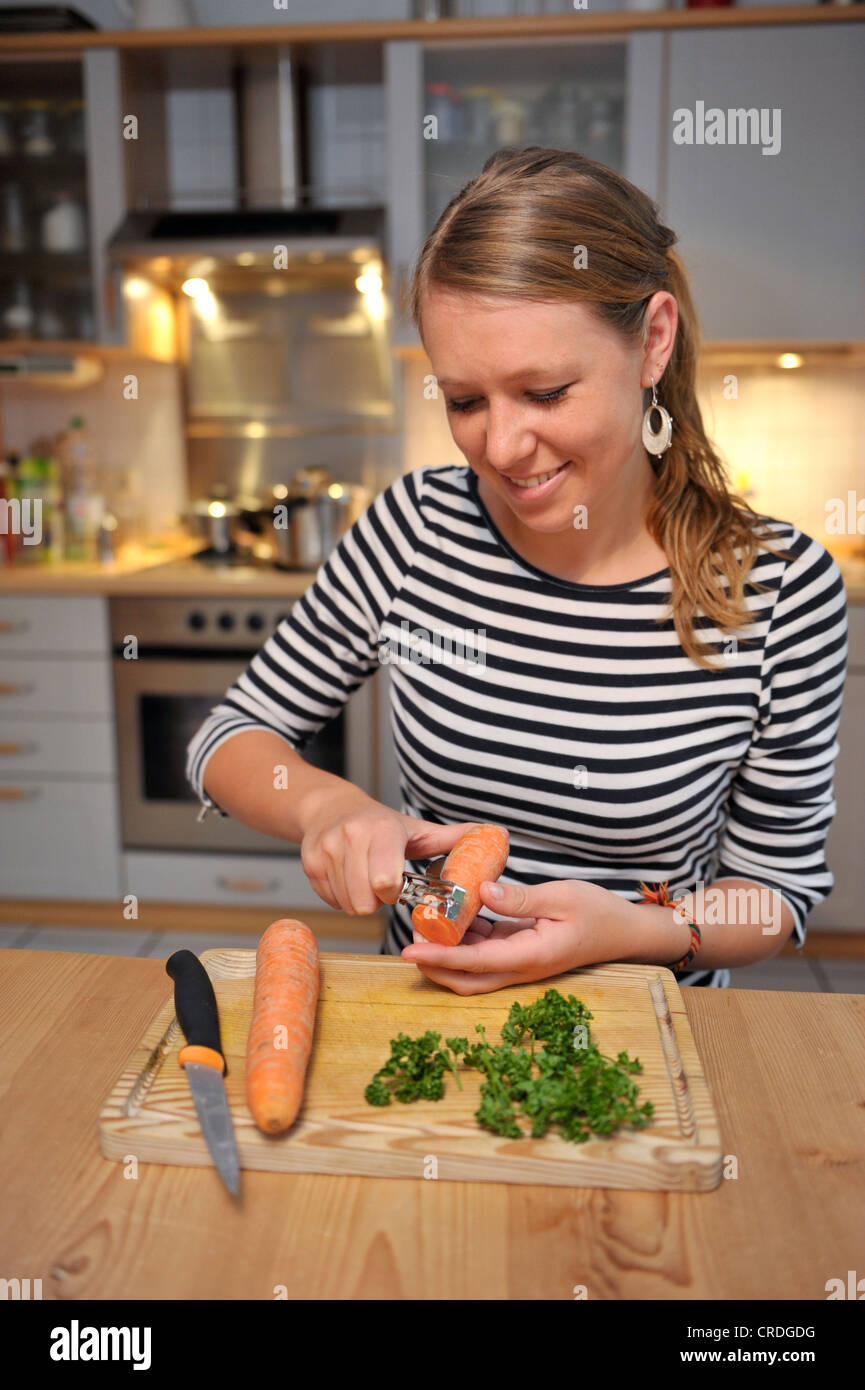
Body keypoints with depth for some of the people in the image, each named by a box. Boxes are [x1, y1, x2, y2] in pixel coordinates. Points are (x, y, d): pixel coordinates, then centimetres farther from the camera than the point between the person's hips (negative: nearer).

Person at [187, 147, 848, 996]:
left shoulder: (781, 591, -13)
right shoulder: (416, 528, -9)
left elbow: (780, 888, -2)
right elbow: (227, 742, 0)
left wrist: (634, 931, -21)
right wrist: (326, 806, -20)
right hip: (422, 1007, 1)